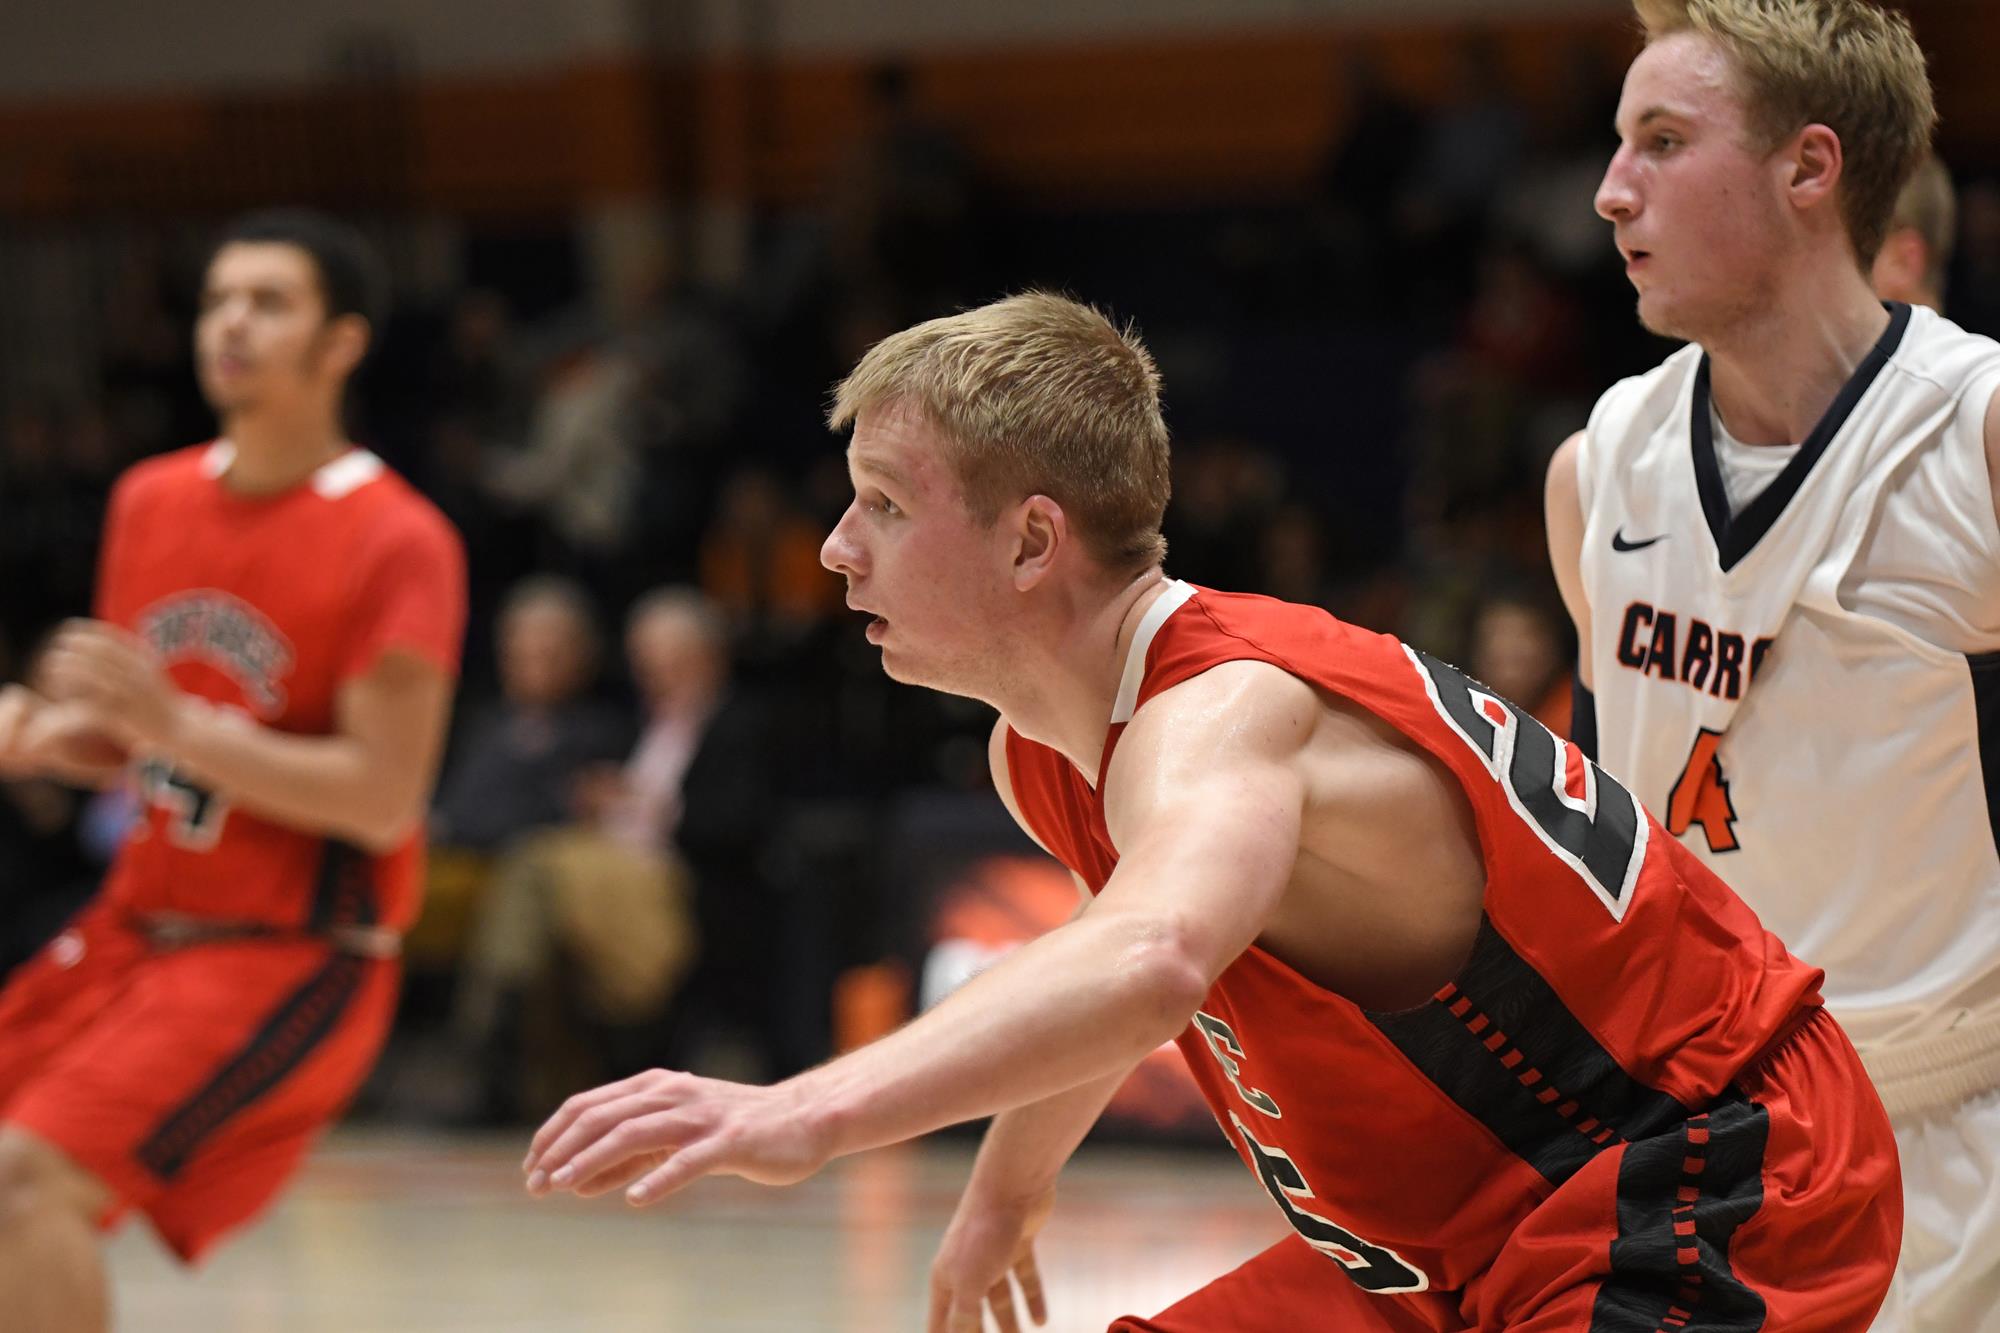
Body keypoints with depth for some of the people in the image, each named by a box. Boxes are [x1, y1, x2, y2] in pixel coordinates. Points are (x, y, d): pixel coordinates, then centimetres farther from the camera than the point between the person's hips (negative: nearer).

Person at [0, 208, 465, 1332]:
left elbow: (382, 801, -20)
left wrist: (171, 721, -26)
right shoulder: (152, 501, 8)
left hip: (290, 956, -8)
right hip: (142, 922, 8)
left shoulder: (398, 544, -14)